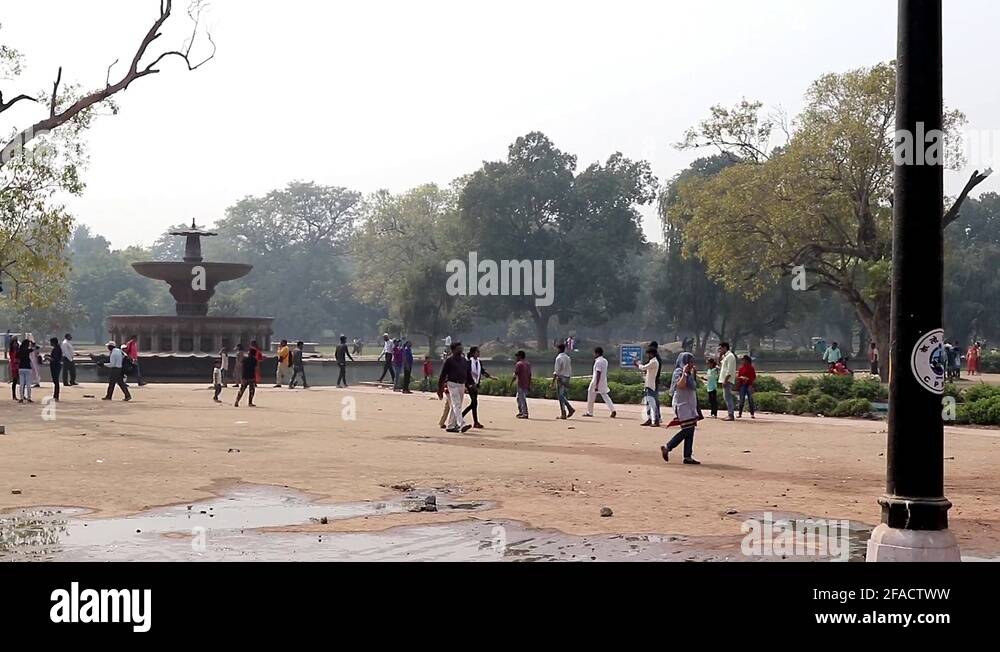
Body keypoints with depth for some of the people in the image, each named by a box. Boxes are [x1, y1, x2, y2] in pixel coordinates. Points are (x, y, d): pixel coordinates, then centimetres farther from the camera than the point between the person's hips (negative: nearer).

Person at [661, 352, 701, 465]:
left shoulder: (688, 374, 18)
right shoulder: (679, 372, -10)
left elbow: (694, 386, 26)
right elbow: (681, 385, -24)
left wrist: (694, 374, 19)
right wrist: (684, 372, -22)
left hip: (690, 405, 9)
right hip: (682, 405, -9)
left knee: (690, 430, 4)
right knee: (687, 429, -14)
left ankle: (688, 457, 5)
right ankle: (667, 448, -4)